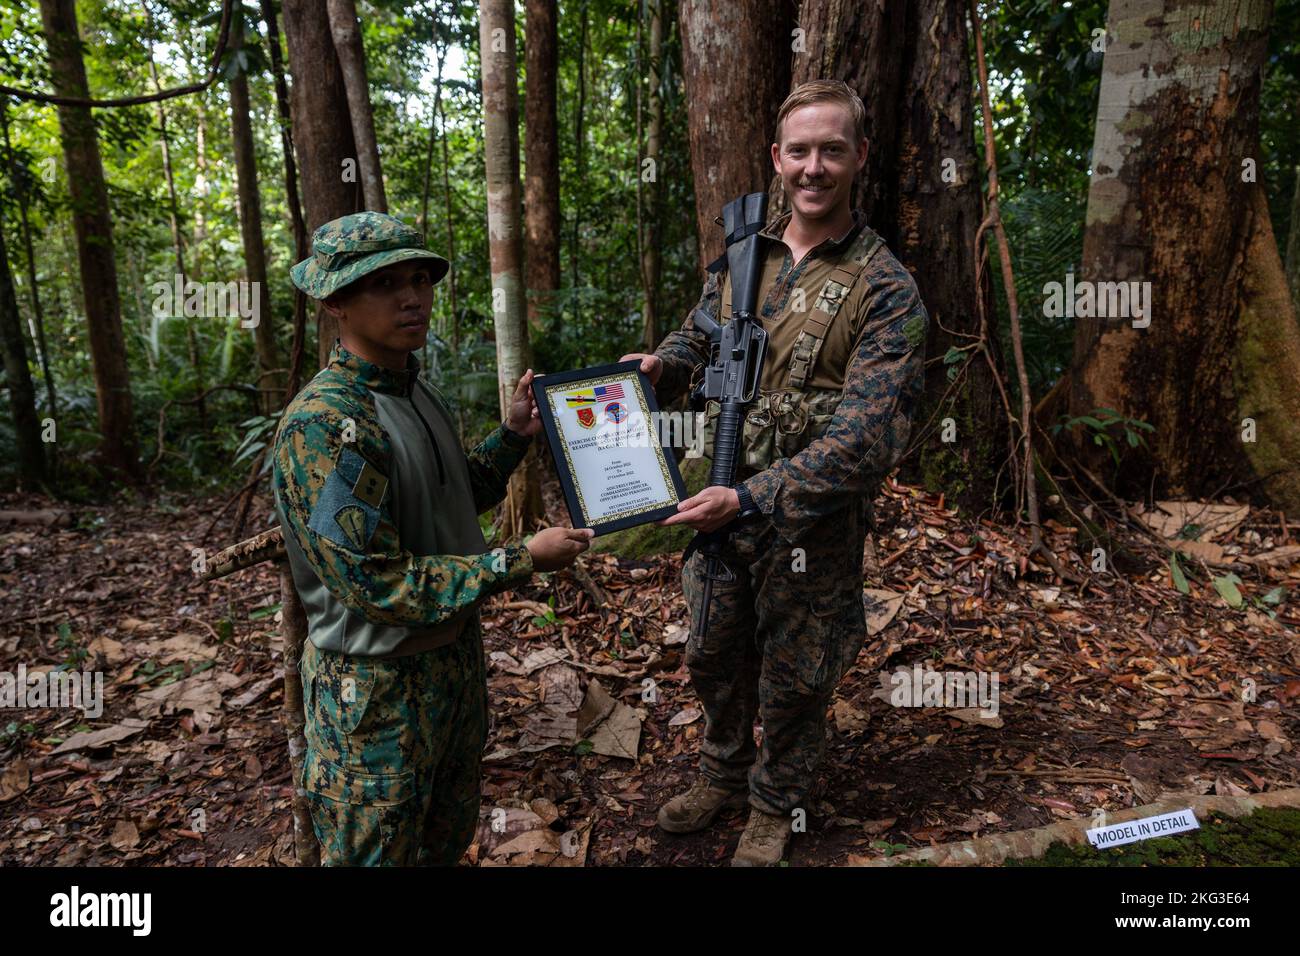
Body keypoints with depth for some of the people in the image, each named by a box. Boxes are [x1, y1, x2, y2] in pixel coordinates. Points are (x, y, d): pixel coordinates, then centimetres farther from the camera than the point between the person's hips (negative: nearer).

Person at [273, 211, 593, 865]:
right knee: (378, 852, 15)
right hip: (378, 685, -8)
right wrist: (524, 560, -23)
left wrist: (514, 436, 0)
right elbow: (383, 586, -28)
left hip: (454, 657, 8)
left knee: (450, 837, 26)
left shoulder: (414, 391, 2)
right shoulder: (323, 424, -26)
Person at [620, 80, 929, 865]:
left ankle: (775, 808, 42)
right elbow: (697, 343, 14)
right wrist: (660, 365, -10)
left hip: (812, 527, -5)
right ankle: (723, 779, 49)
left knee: (792, 682, 14)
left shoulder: (886, 290, -15)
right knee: (714, 656, 22)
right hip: (722, 508, 5)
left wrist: (753, 499, -32)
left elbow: (865, 439, -23)